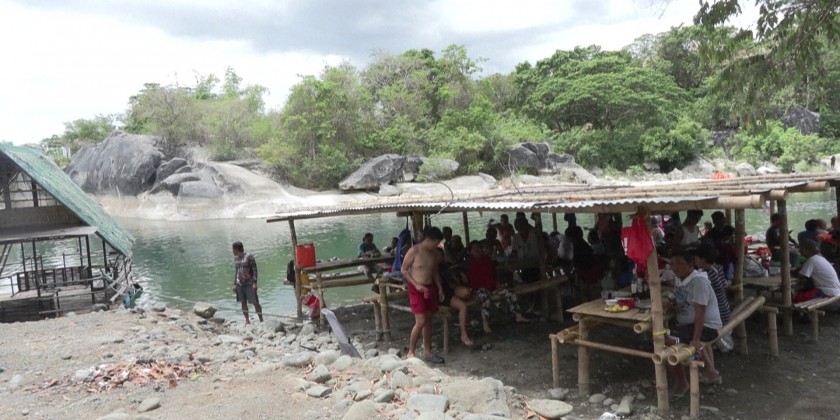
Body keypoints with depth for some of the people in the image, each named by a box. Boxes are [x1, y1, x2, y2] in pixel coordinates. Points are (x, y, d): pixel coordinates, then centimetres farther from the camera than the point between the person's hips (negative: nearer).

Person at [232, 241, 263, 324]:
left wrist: (254, 283, -16)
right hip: (240, 284, 6)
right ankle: (247, 320, 17)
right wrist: (235, 284, 16)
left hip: (249, 283, -6)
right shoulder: (235, 258, 11)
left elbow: (254, 270, -10)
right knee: (243, 303, 8)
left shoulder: (248, 256, -9)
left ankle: (261, 320, 2)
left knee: (255, 302, -4)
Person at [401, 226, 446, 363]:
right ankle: (410, 352, 5)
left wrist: (440, 288, 9)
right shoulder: (414, 251, -14)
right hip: (416, 289, -7)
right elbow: (404, 270, -9)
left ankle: (427, 352, 21)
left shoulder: (433, 252, 6)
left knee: (428, 321, 11)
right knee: (420, 322, -11)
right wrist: (416, 285, -17)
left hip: (430, 288, 7)